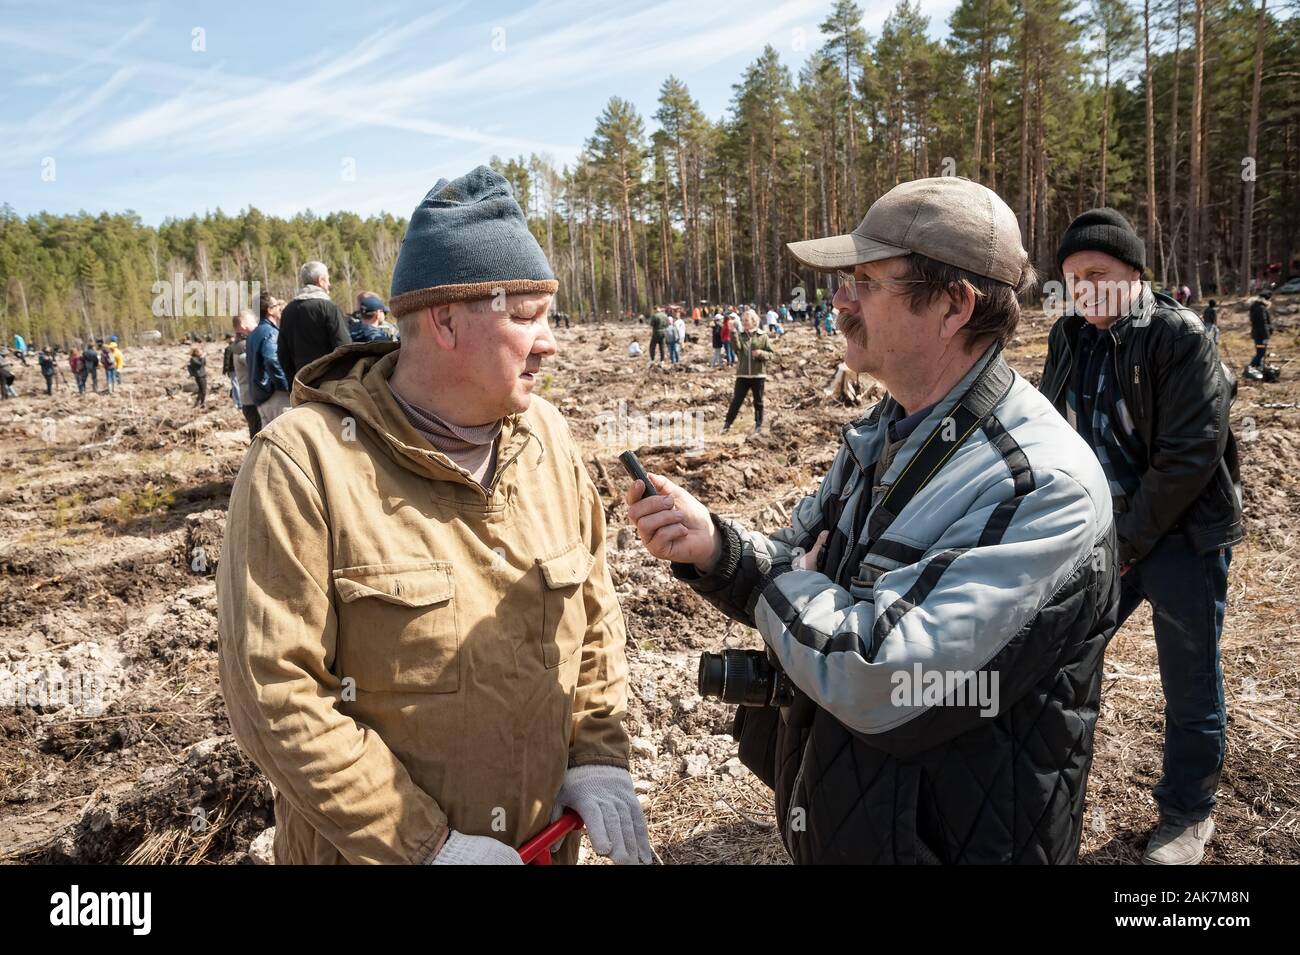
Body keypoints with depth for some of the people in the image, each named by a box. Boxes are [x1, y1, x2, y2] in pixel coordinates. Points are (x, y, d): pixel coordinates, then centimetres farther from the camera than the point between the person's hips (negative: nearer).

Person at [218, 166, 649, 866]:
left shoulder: (548, 438, -2)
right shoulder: (301, 464, -19)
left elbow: (594, 614, 6)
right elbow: (275, 695, -20)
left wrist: (599, 756, -5)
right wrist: (425, 847, -19)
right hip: (368, 846, -4)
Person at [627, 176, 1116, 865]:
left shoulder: (1043, 486, -27)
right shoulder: (882, 434, 0)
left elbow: (876, 682, -34)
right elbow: (795, 566, 6)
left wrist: (775, 581, -16)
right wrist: (714, 548, -15)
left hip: (951, 841, -6)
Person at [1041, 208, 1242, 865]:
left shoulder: (1180, 336, -14)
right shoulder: (1068, 338, 3)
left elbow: (1192, 452, -18)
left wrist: (1128, 541, -16)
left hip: (1182, 538, -5)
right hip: (1101, 537, 5)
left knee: (1189, 686, 8)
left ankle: (1187, 814, 30)